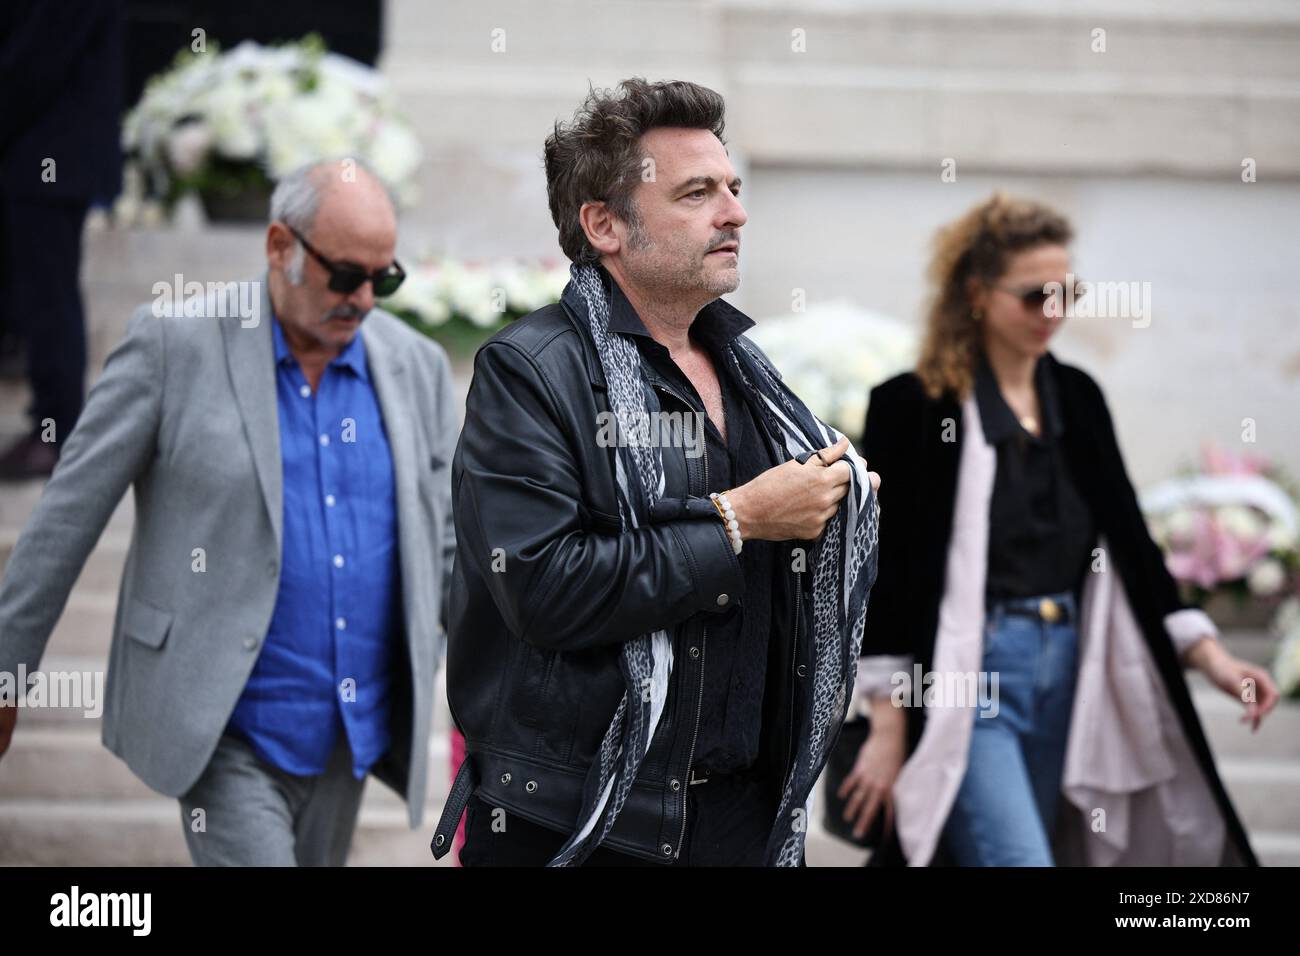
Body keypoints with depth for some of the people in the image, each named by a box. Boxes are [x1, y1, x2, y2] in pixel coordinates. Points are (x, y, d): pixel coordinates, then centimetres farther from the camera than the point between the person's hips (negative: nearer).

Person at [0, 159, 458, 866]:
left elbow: (447, 545, 14)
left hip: (351, 744, 5)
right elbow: (69, 515, -4)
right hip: (226, 742, -5)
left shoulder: (416, 367, 6)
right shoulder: (175, 344, -8)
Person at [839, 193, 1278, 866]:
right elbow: (888, 570, -7)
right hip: (966, 678, -6)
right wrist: (888, 729, -10)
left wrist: (1209, 657, 4)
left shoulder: (1077, 398, 10)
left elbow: (1127, 538, 13)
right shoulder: (912, 406, -6)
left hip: (1063, 671, 6)